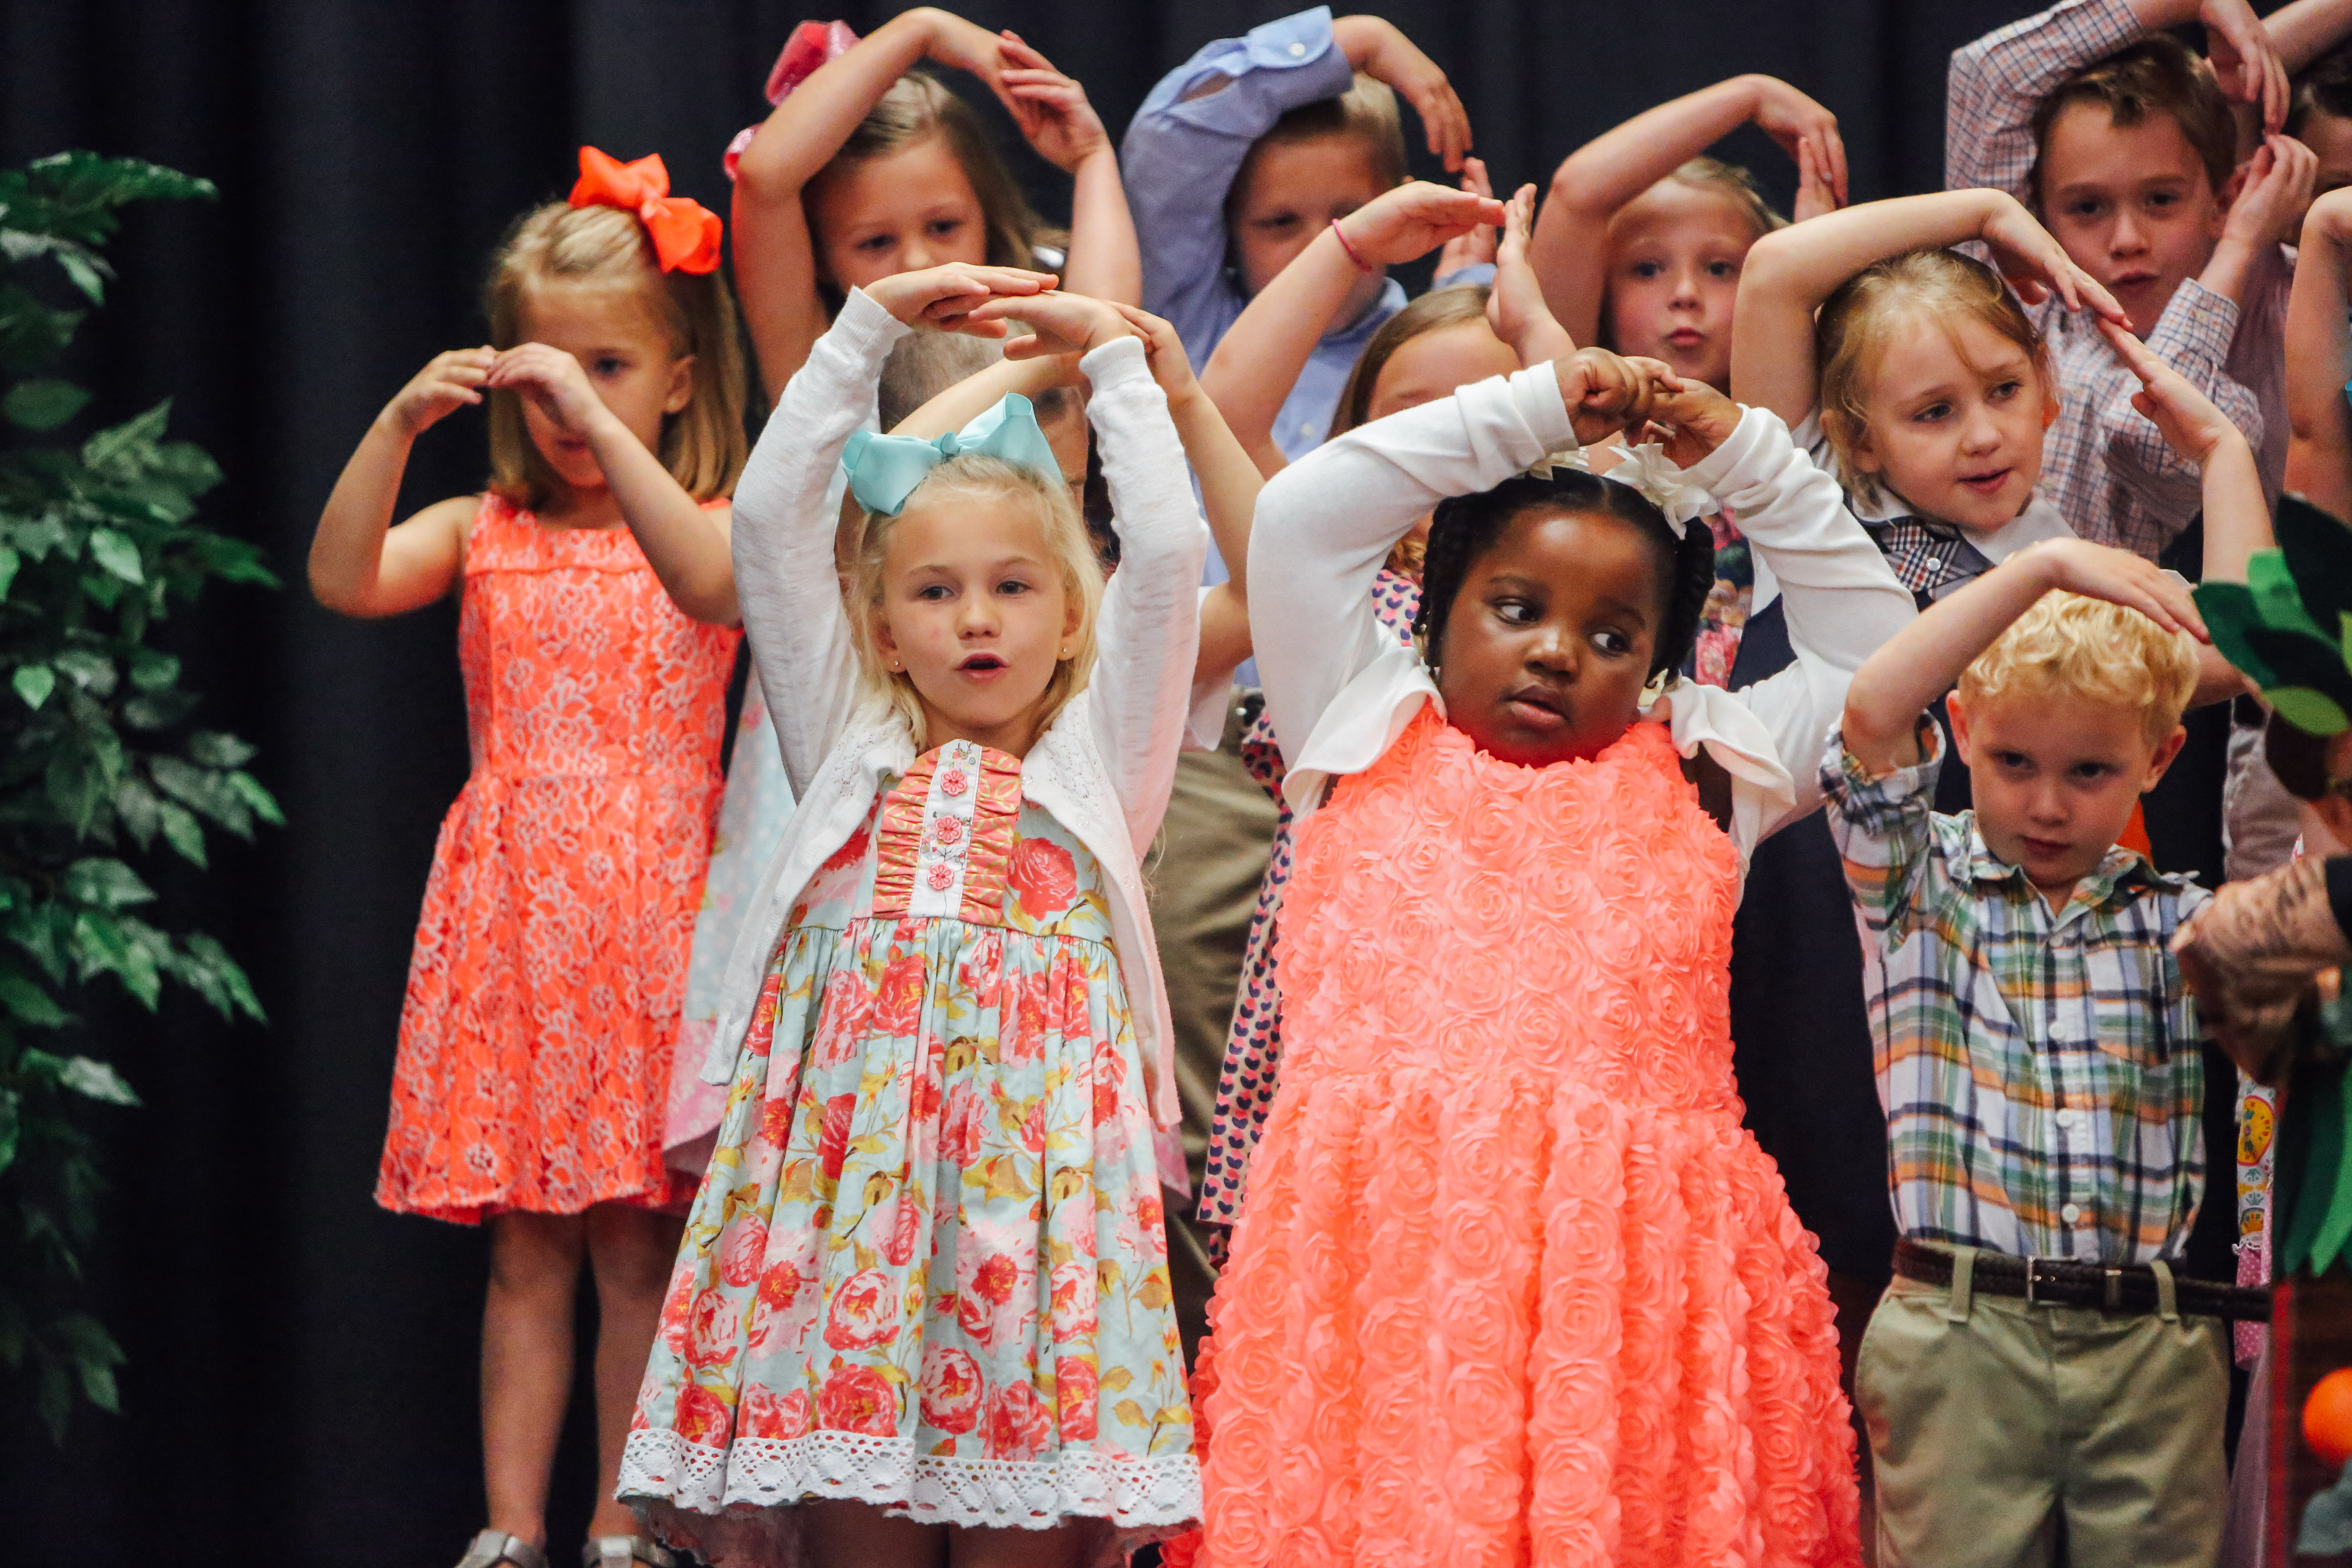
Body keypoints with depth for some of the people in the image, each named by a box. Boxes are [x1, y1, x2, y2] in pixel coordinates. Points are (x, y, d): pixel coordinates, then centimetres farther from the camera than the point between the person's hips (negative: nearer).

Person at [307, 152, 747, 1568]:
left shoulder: (714, 527, 1)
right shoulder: (483, 534, 9)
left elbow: (707, 581, -23)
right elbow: (344, 579, -7)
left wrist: (597, 416, -26)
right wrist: (400, 423, -17)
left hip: (650, 907, -2)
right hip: (511, 910, 3)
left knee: (638, 1247, 0)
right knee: (526, 1252, 5)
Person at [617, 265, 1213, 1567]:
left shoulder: (1097, 762, 14)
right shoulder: (853, 752, 17)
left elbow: (1167, 550, 4)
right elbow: (768, 517, 11)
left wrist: (1113, 354, 10)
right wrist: (870, 327, 12)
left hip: (1032, 1156, -1)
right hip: (852, 1154, 1)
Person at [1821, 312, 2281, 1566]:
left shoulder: (2174, 909, 9)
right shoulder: (1918, 885, 5)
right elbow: (1871, 718, -12)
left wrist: (2222, 456, 9)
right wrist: (2045, 568, -17)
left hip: (2151, 1340, 2)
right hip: (1963, 1334, -2)